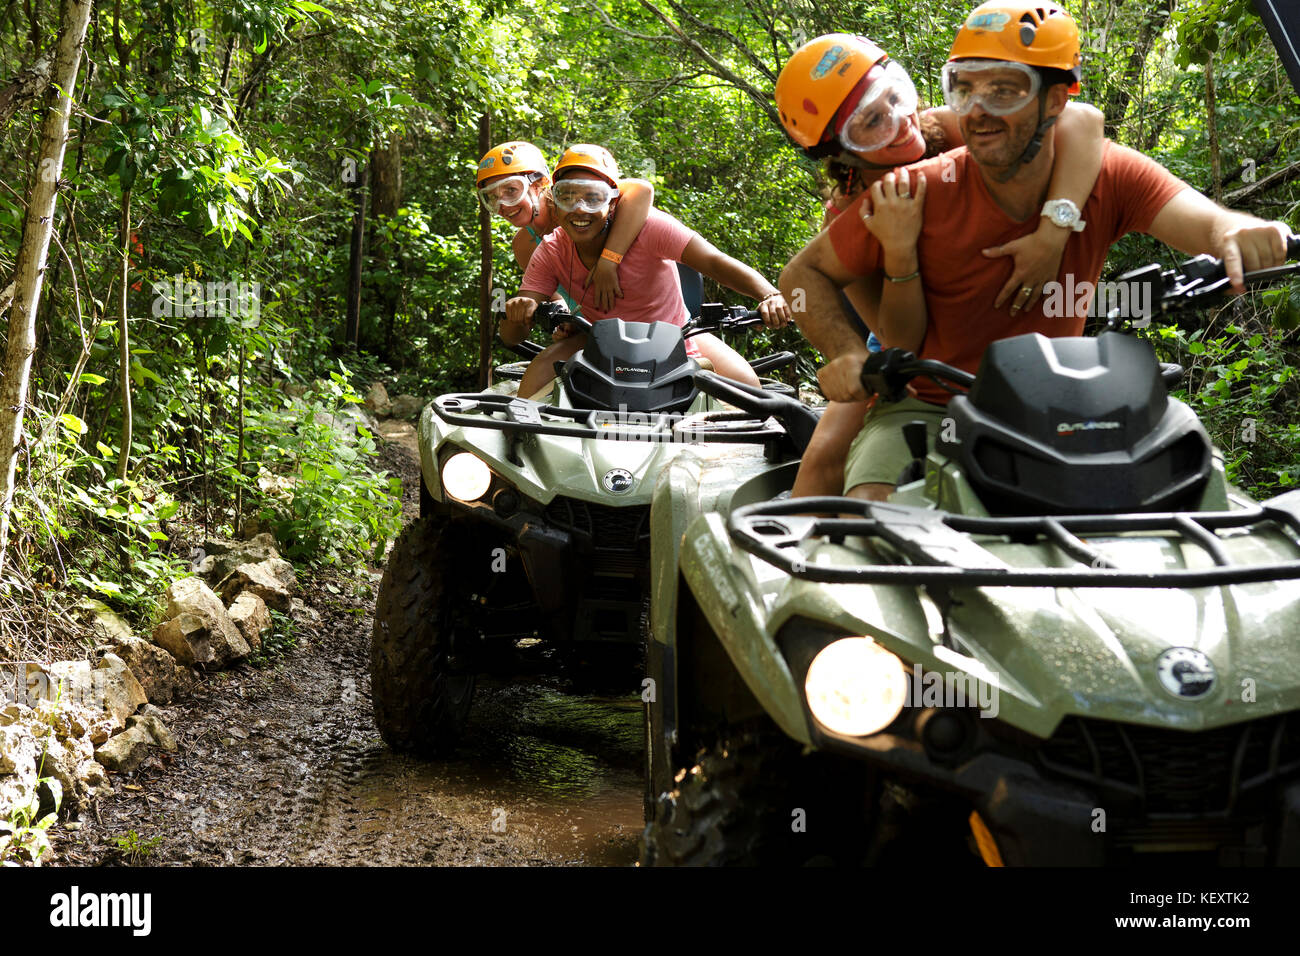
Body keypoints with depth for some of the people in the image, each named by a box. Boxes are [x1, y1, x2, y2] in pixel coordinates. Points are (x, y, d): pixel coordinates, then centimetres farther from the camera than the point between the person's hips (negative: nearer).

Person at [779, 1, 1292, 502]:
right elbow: (805, 272, -6)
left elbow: (1201, 218, -23)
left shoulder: (1106, 174, -8)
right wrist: (847, 352, -24)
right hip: (926, 405, -2)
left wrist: (1236, 230, -47)